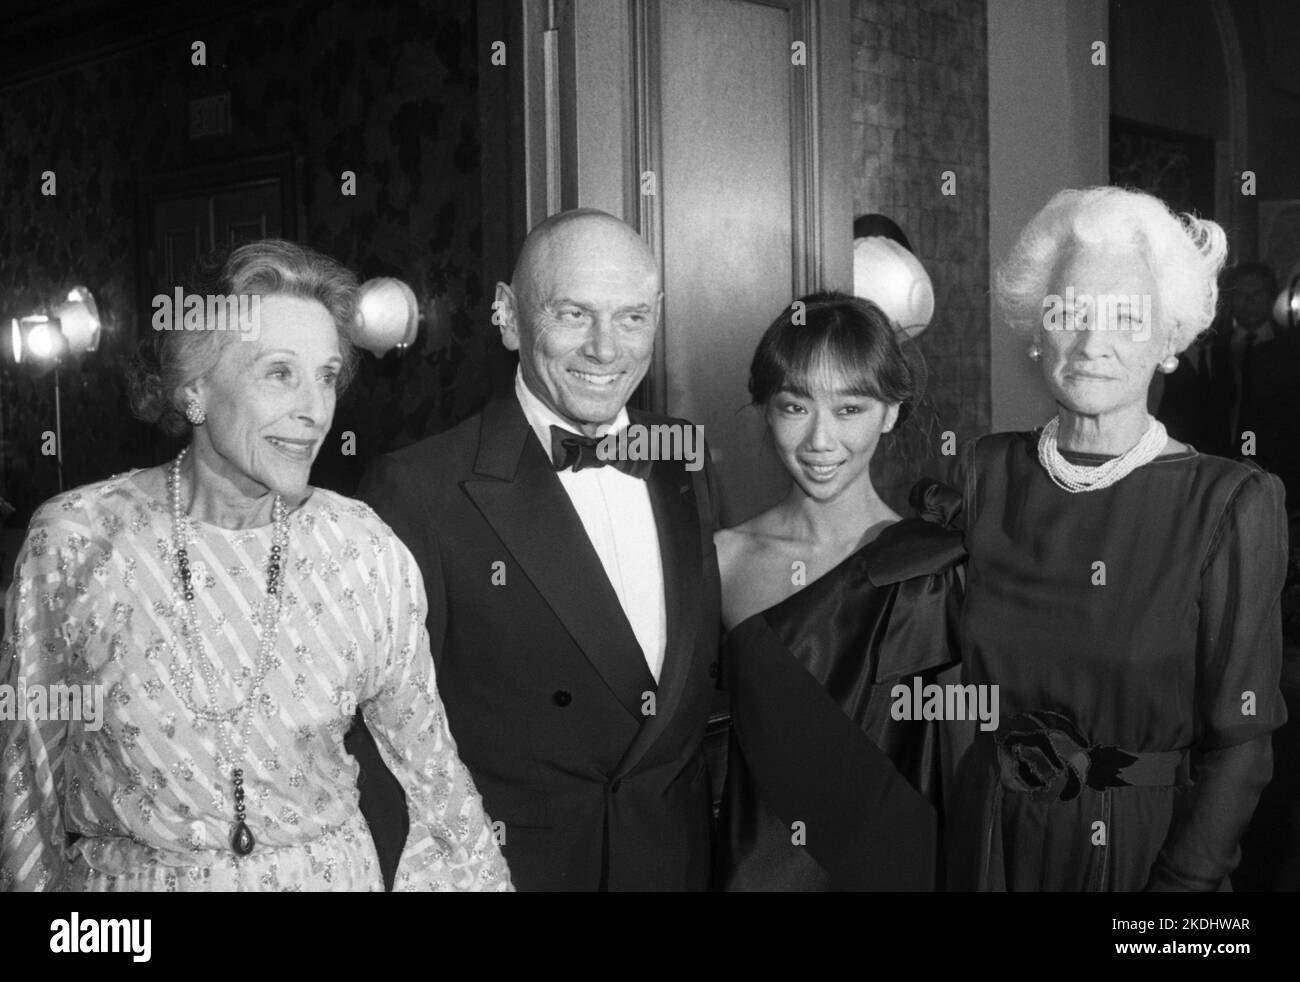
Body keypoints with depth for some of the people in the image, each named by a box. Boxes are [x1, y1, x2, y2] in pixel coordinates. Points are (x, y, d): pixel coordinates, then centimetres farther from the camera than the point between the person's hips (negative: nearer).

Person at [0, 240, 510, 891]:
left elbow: (424, 747, 1)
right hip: (121, 872, -1)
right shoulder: (72, 539, -14)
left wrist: (481, 874, 4)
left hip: (330, 869, 1)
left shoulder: (368, 552, -12)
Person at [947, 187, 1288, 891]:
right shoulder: (987, 472, -5)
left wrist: (1180, 882, -18)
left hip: (1152, 844, -3)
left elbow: (1239, 741, -13)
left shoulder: (1231, 503, -15)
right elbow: (958, 674, 5)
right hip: (994, 839, 3)